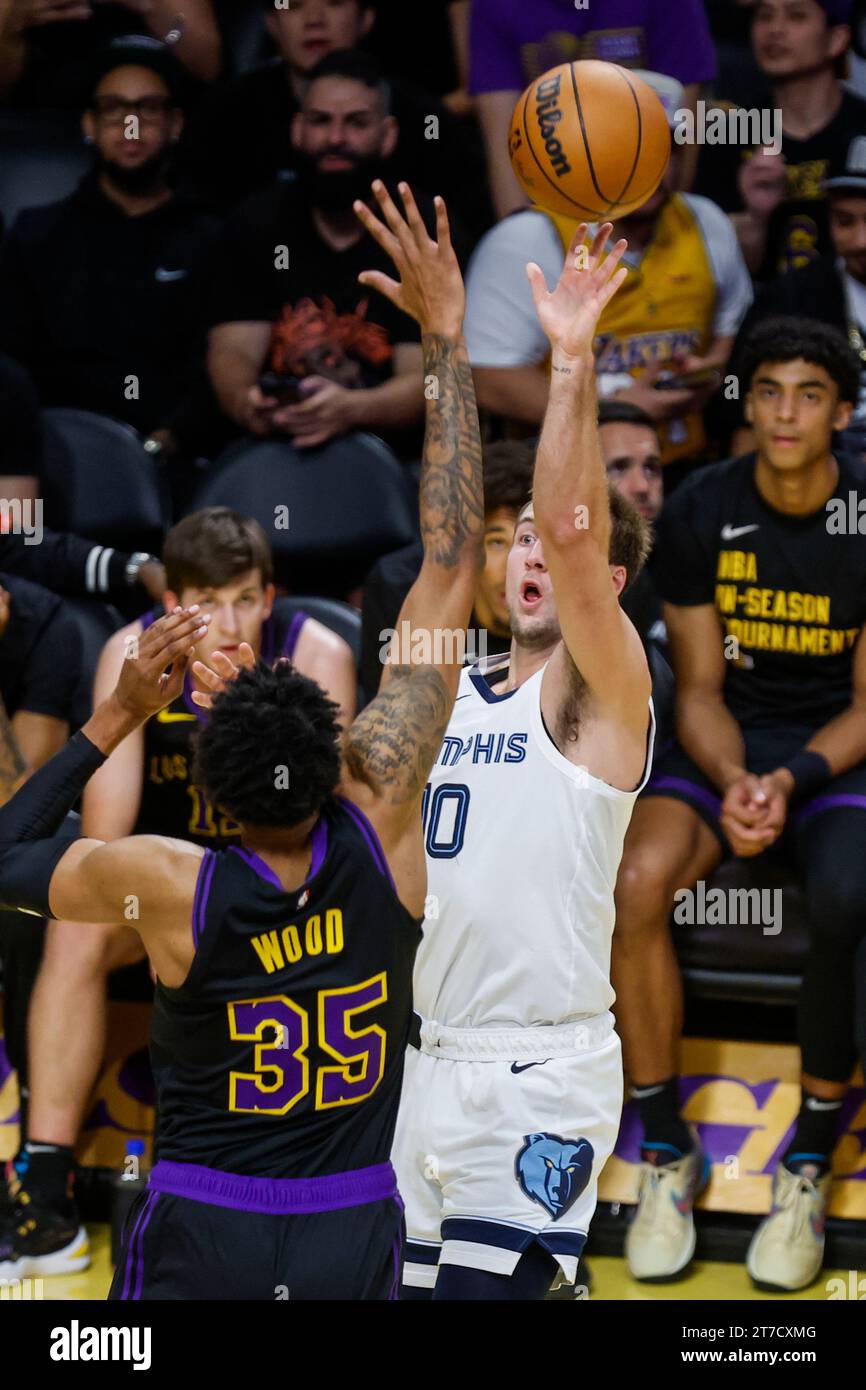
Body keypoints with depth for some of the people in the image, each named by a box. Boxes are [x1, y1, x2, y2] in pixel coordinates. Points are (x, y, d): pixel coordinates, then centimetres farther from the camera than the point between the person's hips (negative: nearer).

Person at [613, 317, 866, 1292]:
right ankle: (665, 1152, -13)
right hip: (729, 743, 2)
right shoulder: (700, 513, -3)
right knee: (635, 880, -30)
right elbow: (700, 688, 1)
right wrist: (736, 785, -18)